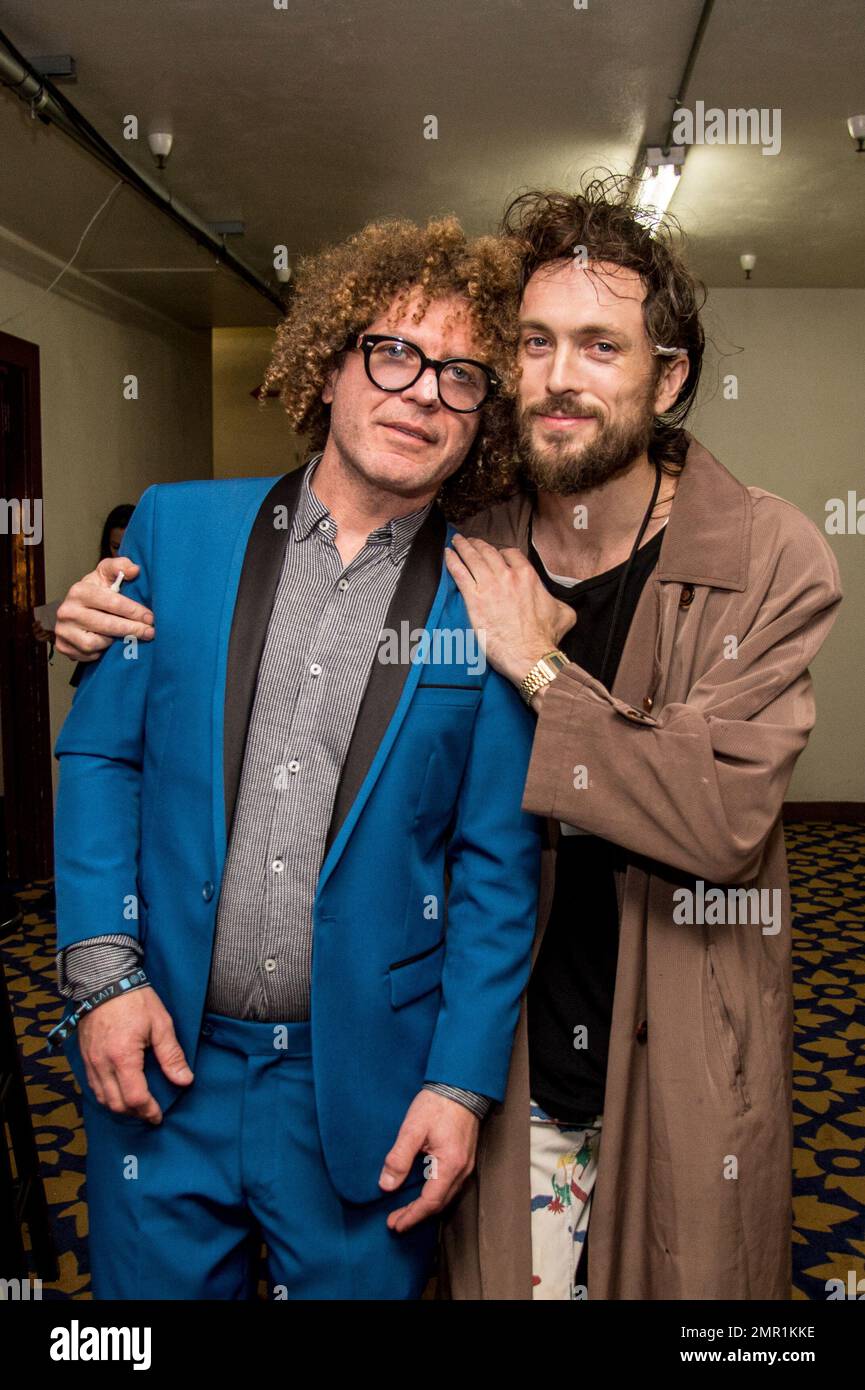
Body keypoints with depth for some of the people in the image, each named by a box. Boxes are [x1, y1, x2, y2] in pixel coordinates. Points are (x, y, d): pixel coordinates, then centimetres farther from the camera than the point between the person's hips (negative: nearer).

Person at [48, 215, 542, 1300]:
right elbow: (99, 755, 2)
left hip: (365, 1086, -1)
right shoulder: (177, 527, 0)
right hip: (160, 1059, 2)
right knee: (154, 1282, 19)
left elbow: (499, 865, -3)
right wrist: (103, 966, -6)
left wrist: (463, 1083, -6)